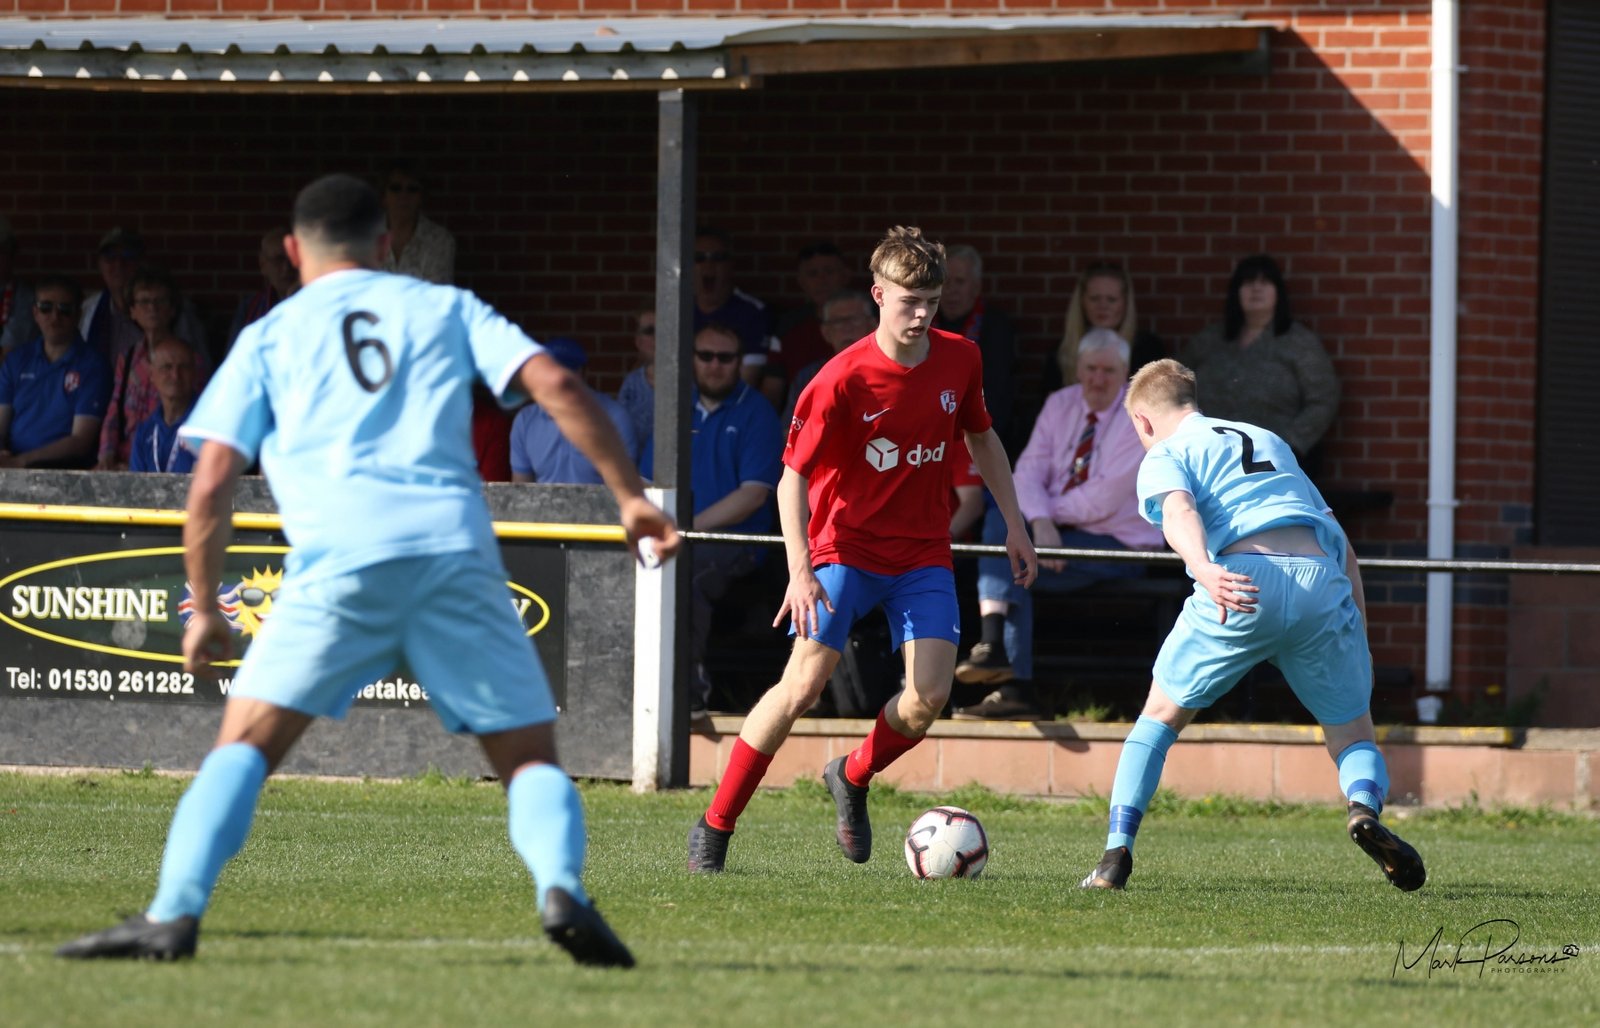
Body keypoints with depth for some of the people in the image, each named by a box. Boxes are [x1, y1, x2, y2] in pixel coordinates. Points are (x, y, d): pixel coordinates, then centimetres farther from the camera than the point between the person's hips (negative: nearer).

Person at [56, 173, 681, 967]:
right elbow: (553, 384, 7)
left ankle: (174, 914, -15)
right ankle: (561, 888, -20)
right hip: (455, 544, 1)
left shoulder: (269, 336, 20)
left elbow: (211, 487, 12)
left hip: (341, 554, -1)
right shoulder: (446, 307, 23)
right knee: (529, 755, 7)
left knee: (245, 744, 2)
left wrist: (205, 609, 22)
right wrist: (630, 495, 10)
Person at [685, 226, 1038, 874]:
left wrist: (1013, 523, 18)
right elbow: (793, 477, -15)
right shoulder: (843, 380, -17)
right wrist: (799, 570, -26)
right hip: (846, 545, -4)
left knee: (929, 696, -13)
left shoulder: (960, 360, -2)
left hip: (923, 553, 4)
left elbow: (981, 438, 17)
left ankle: (853, 778, 19)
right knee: (804, 682, -17)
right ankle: (716, 826, -5)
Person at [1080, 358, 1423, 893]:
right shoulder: (1270, 441, 35)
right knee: (1352, 734, 16)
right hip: (1324, 581, 3)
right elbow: (1341, 543, 29)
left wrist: (1204, 569, -28)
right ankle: (1364, 805, -17)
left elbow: (1179, 511, -8)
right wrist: (1358, 638, 27)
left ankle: (1116, 854, 9)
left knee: (1161, 714, 18)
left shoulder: (1164, 456, 17)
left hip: (1244, 579, -3)